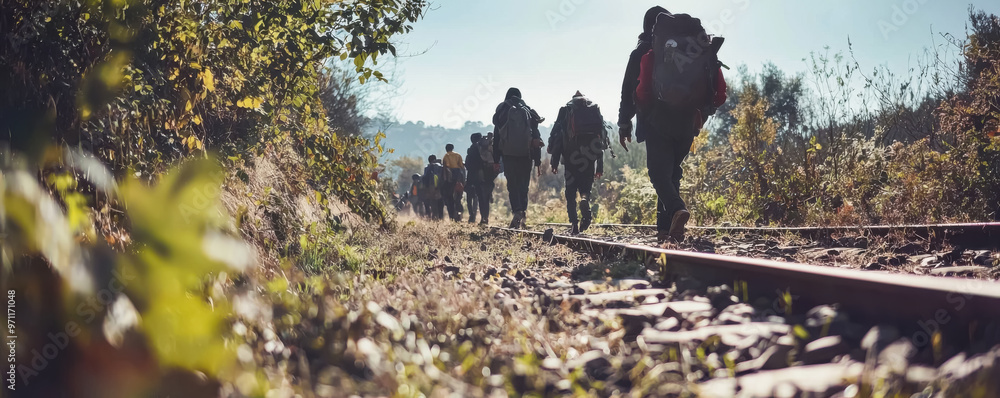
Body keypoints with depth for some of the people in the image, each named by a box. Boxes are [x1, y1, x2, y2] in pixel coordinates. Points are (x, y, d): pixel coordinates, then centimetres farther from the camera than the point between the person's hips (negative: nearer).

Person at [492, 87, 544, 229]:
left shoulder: (502, 113, 4)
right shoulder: (530, 113, 8)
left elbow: (496, 138, 3)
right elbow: (537, 139, 5)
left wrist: (495, 160, 6)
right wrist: (538, 162, 8)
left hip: (508, 155, -2)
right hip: (526, 155, 2)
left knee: (512, 185, -1)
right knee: (523, 185, 12)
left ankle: (517, 212, -20)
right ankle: (523, 212, 8)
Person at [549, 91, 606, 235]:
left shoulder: (565, 111, 9)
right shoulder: (595, 110, 15)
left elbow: (556, 137, 2)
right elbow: (602, 139, 12)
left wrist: (554, 163, 3)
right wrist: (600, 167, 12)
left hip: (571, 159, -2)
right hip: (589, 158, 2)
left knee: (570, 192, 5)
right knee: (585, 187, 12)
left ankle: (574, 223, -7)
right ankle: (585, 201, -24)